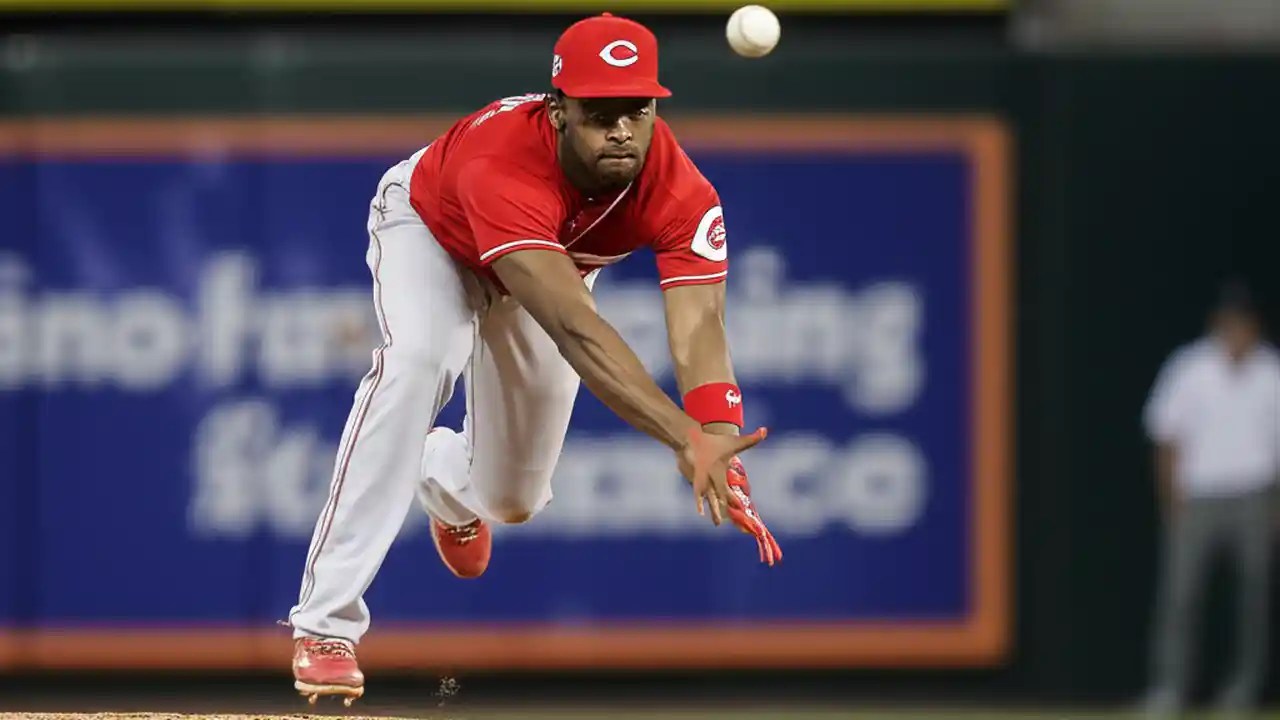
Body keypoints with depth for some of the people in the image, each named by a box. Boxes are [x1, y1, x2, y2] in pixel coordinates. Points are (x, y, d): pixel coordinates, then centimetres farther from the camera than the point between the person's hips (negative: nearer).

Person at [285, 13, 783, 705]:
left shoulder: (682, 194, -36)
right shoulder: (505, 163, -48)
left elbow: (699, 335, -45)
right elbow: (576, 331, -58)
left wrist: (721, 460, -62)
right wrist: (687, 439, -69)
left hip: (555, 255, 4)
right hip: (432, 231, -4)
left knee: (513, 500, 6)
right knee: (417, 361, -35)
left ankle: (443, 478, 48)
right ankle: (325, 625, -30)